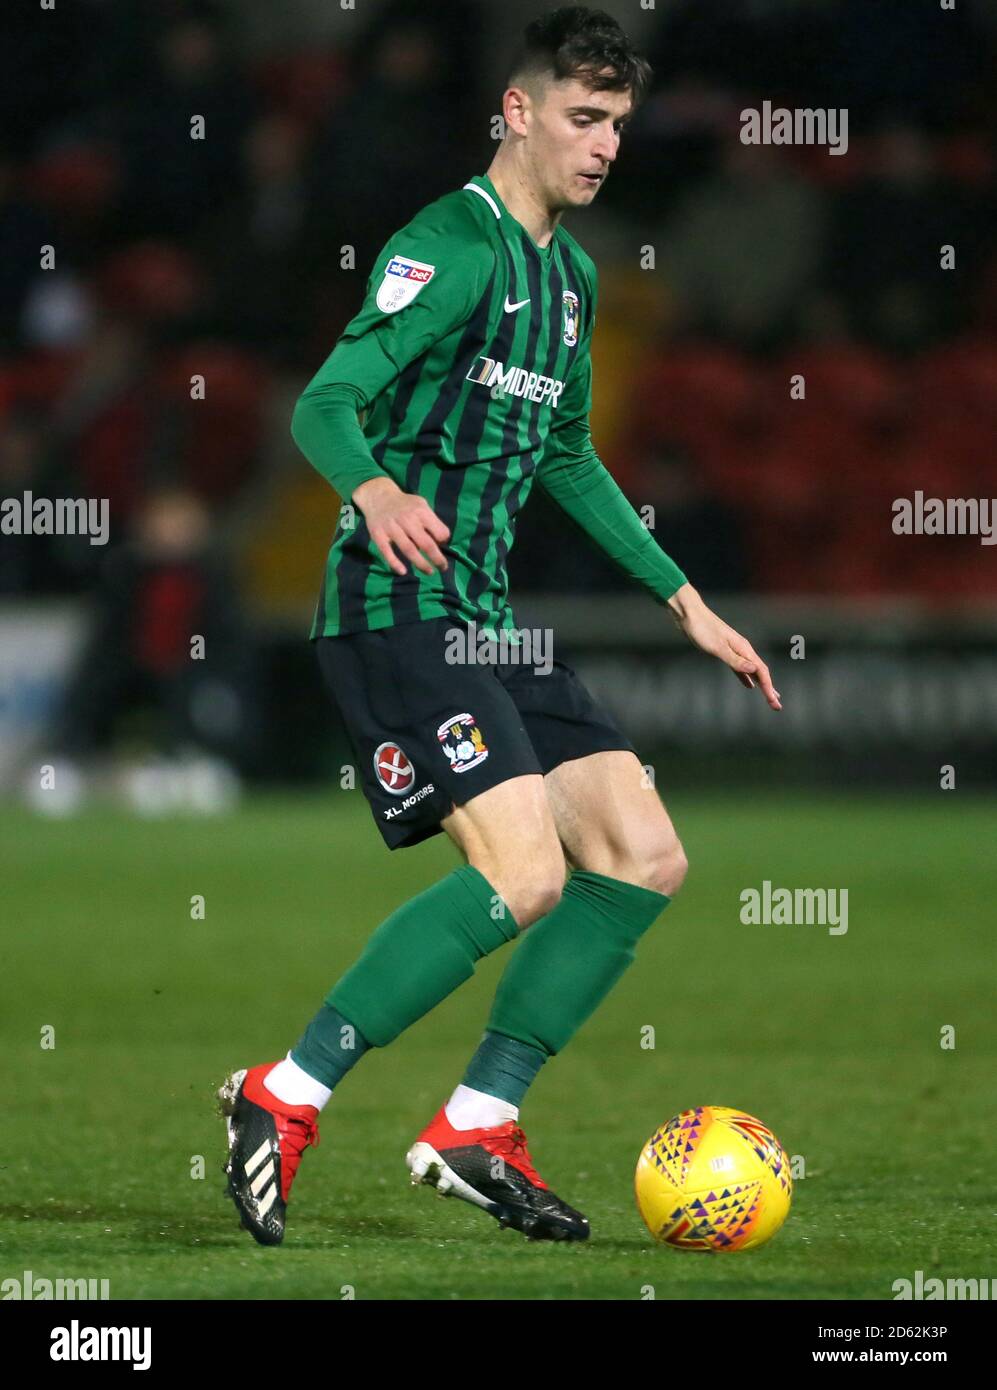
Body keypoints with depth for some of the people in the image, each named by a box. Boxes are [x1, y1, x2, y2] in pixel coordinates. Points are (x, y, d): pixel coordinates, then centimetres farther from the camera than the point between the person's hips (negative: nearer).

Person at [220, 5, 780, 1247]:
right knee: (524, 876, -22)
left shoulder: (567, 270, 18)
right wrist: (377, 489, -42)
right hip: (399, 610, -9)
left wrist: (681, 599, 29)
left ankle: (475, 1130, 5)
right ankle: (285, 1100, -11)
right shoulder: (455, 245, -11)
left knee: (644, 859, 1)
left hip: (486, 623, 9)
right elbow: (325, 405, -20)